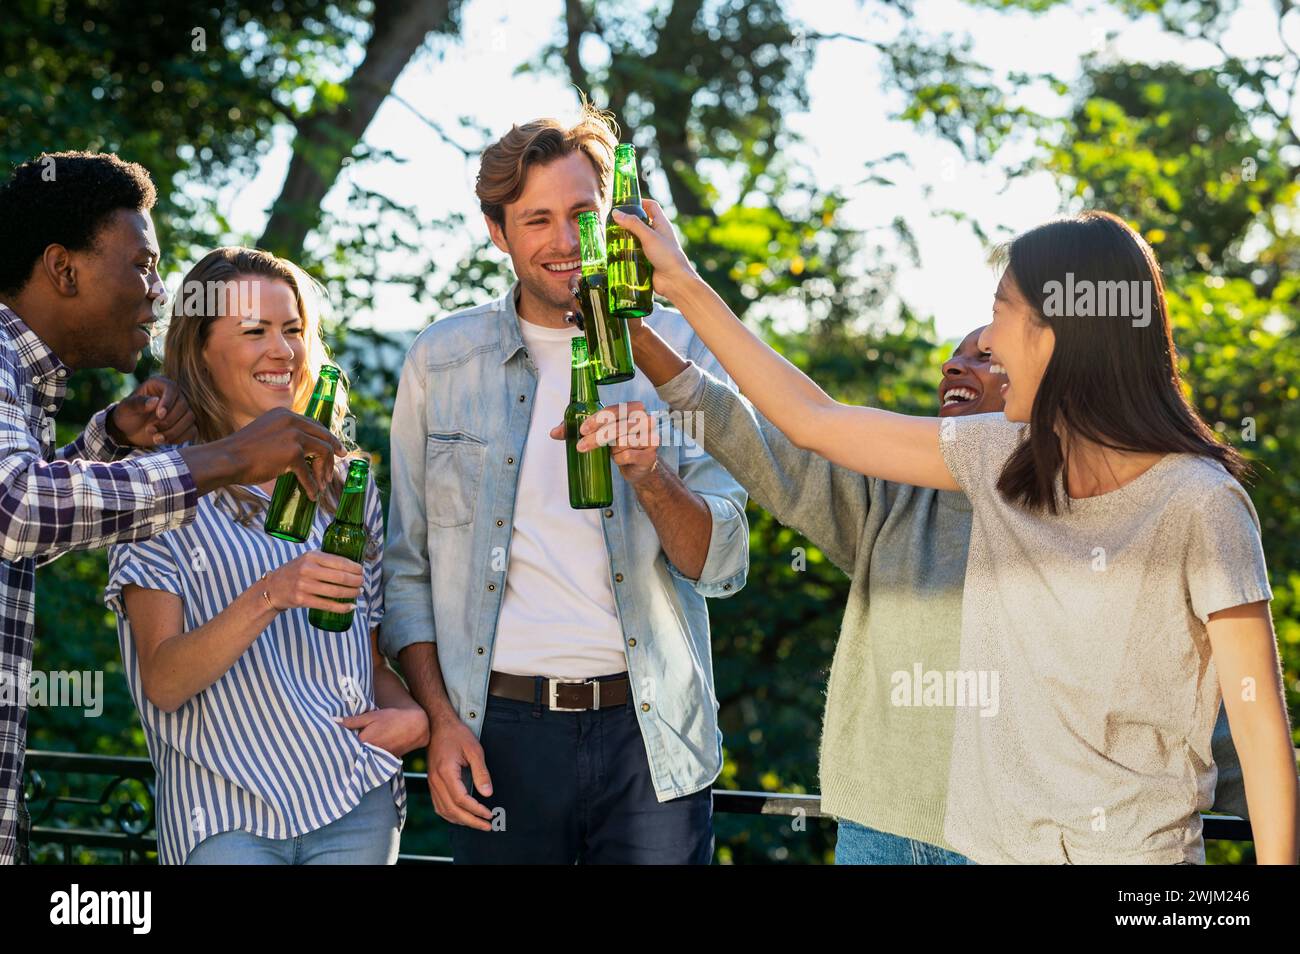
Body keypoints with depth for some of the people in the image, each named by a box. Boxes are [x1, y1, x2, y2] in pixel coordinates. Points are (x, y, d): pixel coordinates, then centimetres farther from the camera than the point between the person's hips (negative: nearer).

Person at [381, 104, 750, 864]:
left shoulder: (677, 349, 3)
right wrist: (441, 717, -3)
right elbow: (406, 568, 8)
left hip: (649, 738, 0)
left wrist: (651, 476, -20)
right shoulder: (442, 363, 5)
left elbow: (722, 566, -1)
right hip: (502, 734, 0)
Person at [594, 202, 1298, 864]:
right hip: (994, 842, 6)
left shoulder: (1199, 504, -14)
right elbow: (815, 421, 11)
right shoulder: (1000, 457, 3)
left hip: (1131, 852, -6)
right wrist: (685, 287, 14)